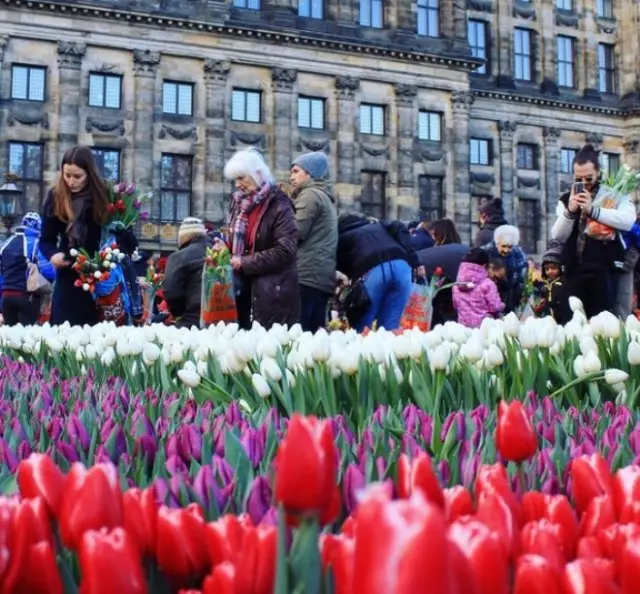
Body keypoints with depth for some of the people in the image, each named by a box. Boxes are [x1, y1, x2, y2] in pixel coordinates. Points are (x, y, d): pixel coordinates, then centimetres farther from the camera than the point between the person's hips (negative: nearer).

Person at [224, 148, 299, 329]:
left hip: (273, 292, -6)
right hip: (243, 286, 7)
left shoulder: (279, 206, -10)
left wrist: (244, 263, -16)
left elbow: (284, 251, -18)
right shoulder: (239, 203, 11)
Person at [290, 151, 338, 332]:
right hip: (323, 276, 10)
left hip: (307, 274, -10)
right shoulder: (324, 197, 27)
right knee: (314, 331, 7)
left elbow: (296, 232, -12)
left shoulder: (310, 195, -3)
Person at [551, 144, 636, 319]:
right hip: (574, 269, 3)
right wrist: (570, 211, -12)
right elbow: (558, 236, 4)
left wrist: (592, 209, -20)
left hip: (604, 268, -3)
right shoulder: (566, 199, 12)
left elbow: (628, 221, -15)